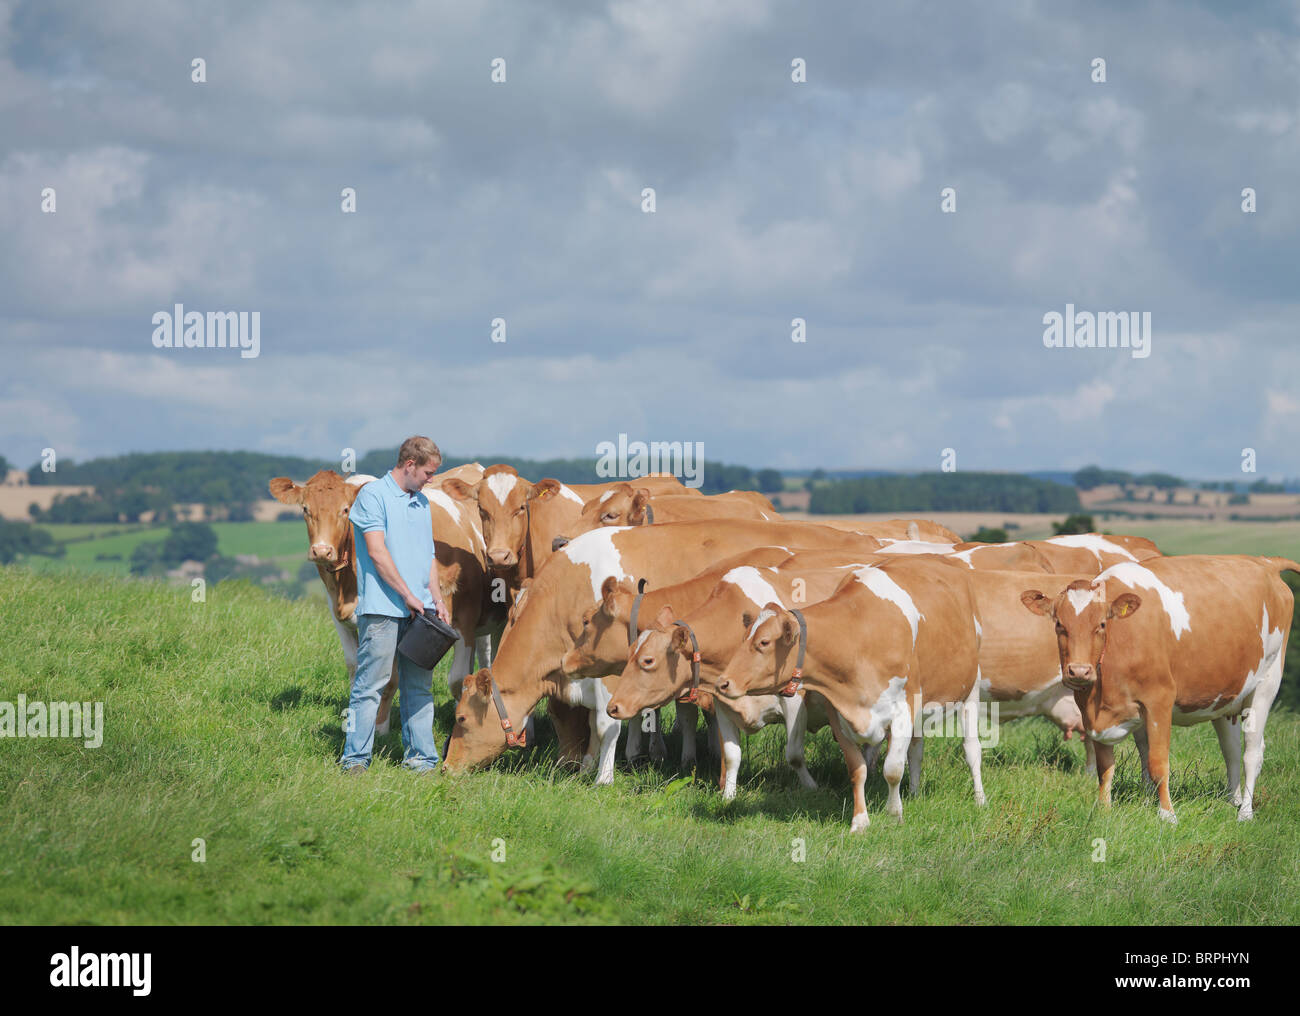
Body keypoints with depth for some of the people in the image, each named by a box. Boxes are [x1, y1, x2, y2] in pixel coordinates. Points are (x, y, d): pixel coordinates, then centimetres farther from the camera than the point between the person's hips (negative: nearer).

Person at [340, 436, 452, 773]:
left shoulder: (422, 503, 19)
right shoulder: (373, 495, -4)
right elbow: (377, 552, -12)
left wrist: (437, 599, 9)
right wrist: (408, 595, -13)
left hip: (419, 610, 7)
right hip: (382, 607, -7)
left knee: (419, 687, 7)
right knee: (371, 683, -6)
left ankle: (420, 757, 11)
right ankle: (355, 758, -2)